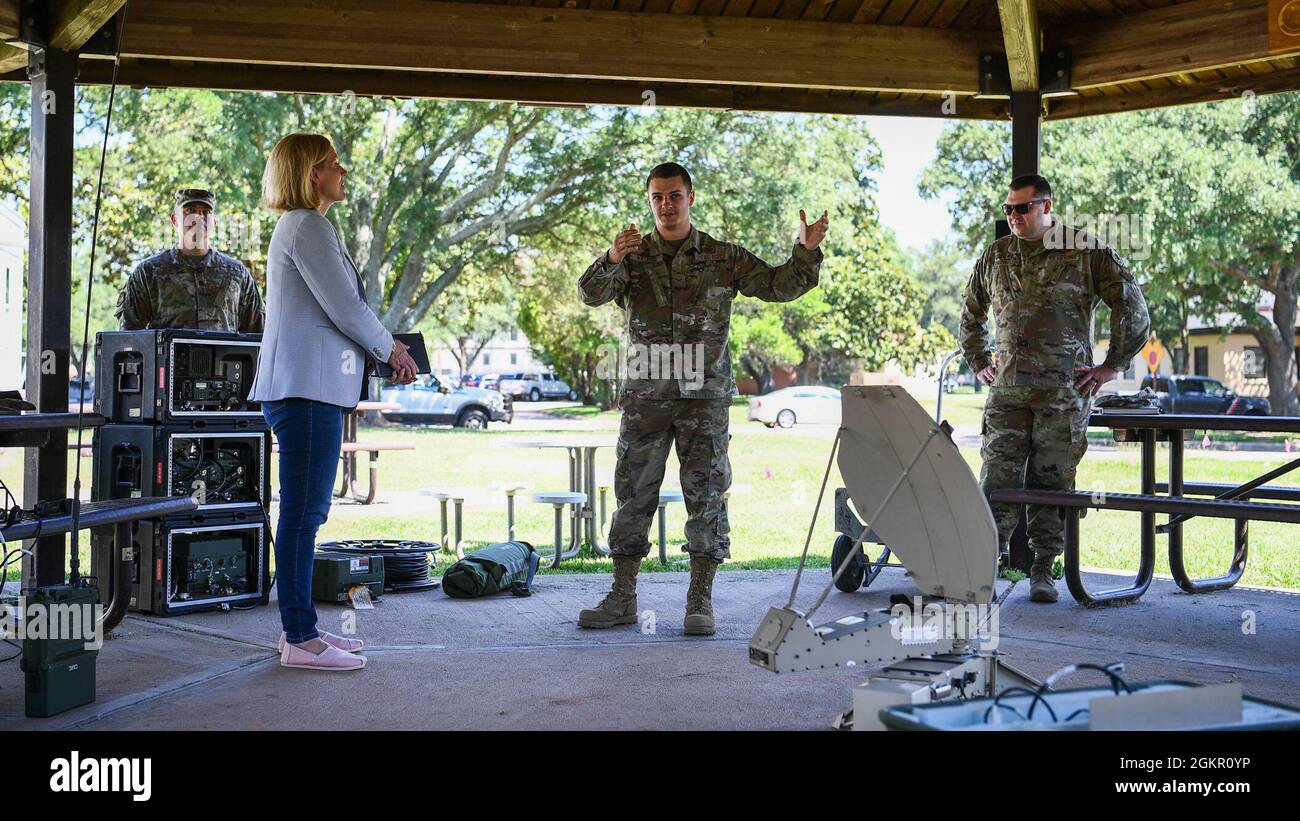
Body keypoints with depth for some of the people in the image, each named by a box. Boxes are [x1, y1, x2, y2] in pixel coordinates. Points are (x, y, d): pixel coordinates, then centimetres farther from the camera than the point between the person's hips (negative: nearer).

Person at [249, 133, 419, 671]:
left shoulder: (302, 225, 23)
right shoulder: (308, 226, -10)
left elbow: (334, 310, 22)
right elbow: (346, 308, -13)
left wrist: (381, 351, 15)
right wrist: (391, 350, 1)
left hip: (310, 388, 11)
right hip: (308, 388, -11)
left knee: (306, 512, 13)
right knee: (302, 513, -7)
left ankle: (299, 627, 21)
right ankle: (300, 640, -2)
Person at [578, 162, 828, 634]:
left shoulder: (723, 257, 7)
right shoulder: (633, 256, 6)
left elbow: (779, 286, 6)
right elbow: (591, 295, -10)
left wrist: (806, 251, -11)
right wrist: (611, 260, -29)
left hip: (704, 395, -1)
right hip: (645, 395, 1)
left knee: (706, 496, 0)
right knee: (633, 494, 5)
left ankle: (700, 600, 9)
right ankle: (622, 599, 14)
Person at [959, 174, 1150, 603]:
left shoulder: (1087, 252, 0)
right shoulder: (996, 255, 12)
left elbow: (1133, 310, 2)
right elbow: (971, 314, 27)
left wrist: (1110, 366, 1)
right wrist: (980, 363, 19)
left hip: (1064, 391, -3)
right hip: (1007, 390, 3)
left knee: (1051, 483, 2)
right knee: (997, 479, -3)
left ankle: (1043, 571, 13)